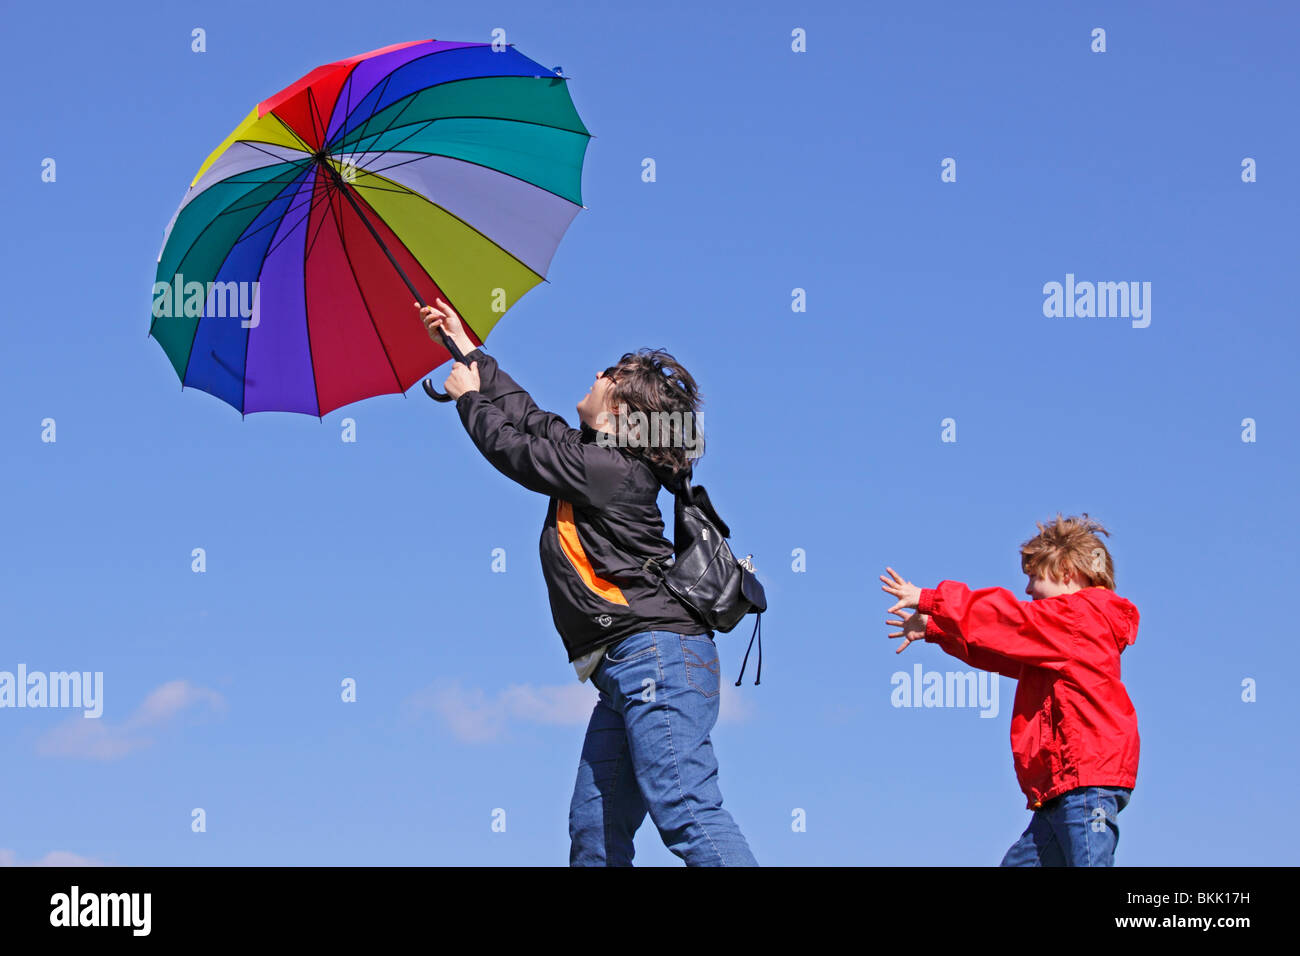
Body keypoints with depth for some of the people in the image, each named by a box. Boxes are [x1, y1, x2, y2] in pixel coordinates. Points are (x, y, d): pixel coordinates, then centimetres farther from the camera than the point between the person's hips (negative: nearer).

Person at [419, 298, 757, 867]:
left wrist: (468, 397, 20)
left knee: (685, 812, -22)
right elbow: (529, 419, 32)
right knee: (593, 830, 8)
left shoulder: (605, 469, -8)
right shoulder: (595, 458, 20)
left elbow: (512, 448, 0)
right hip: (629, 671, 10)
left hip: (657, 654, -10)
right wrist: (465, 347, 40)